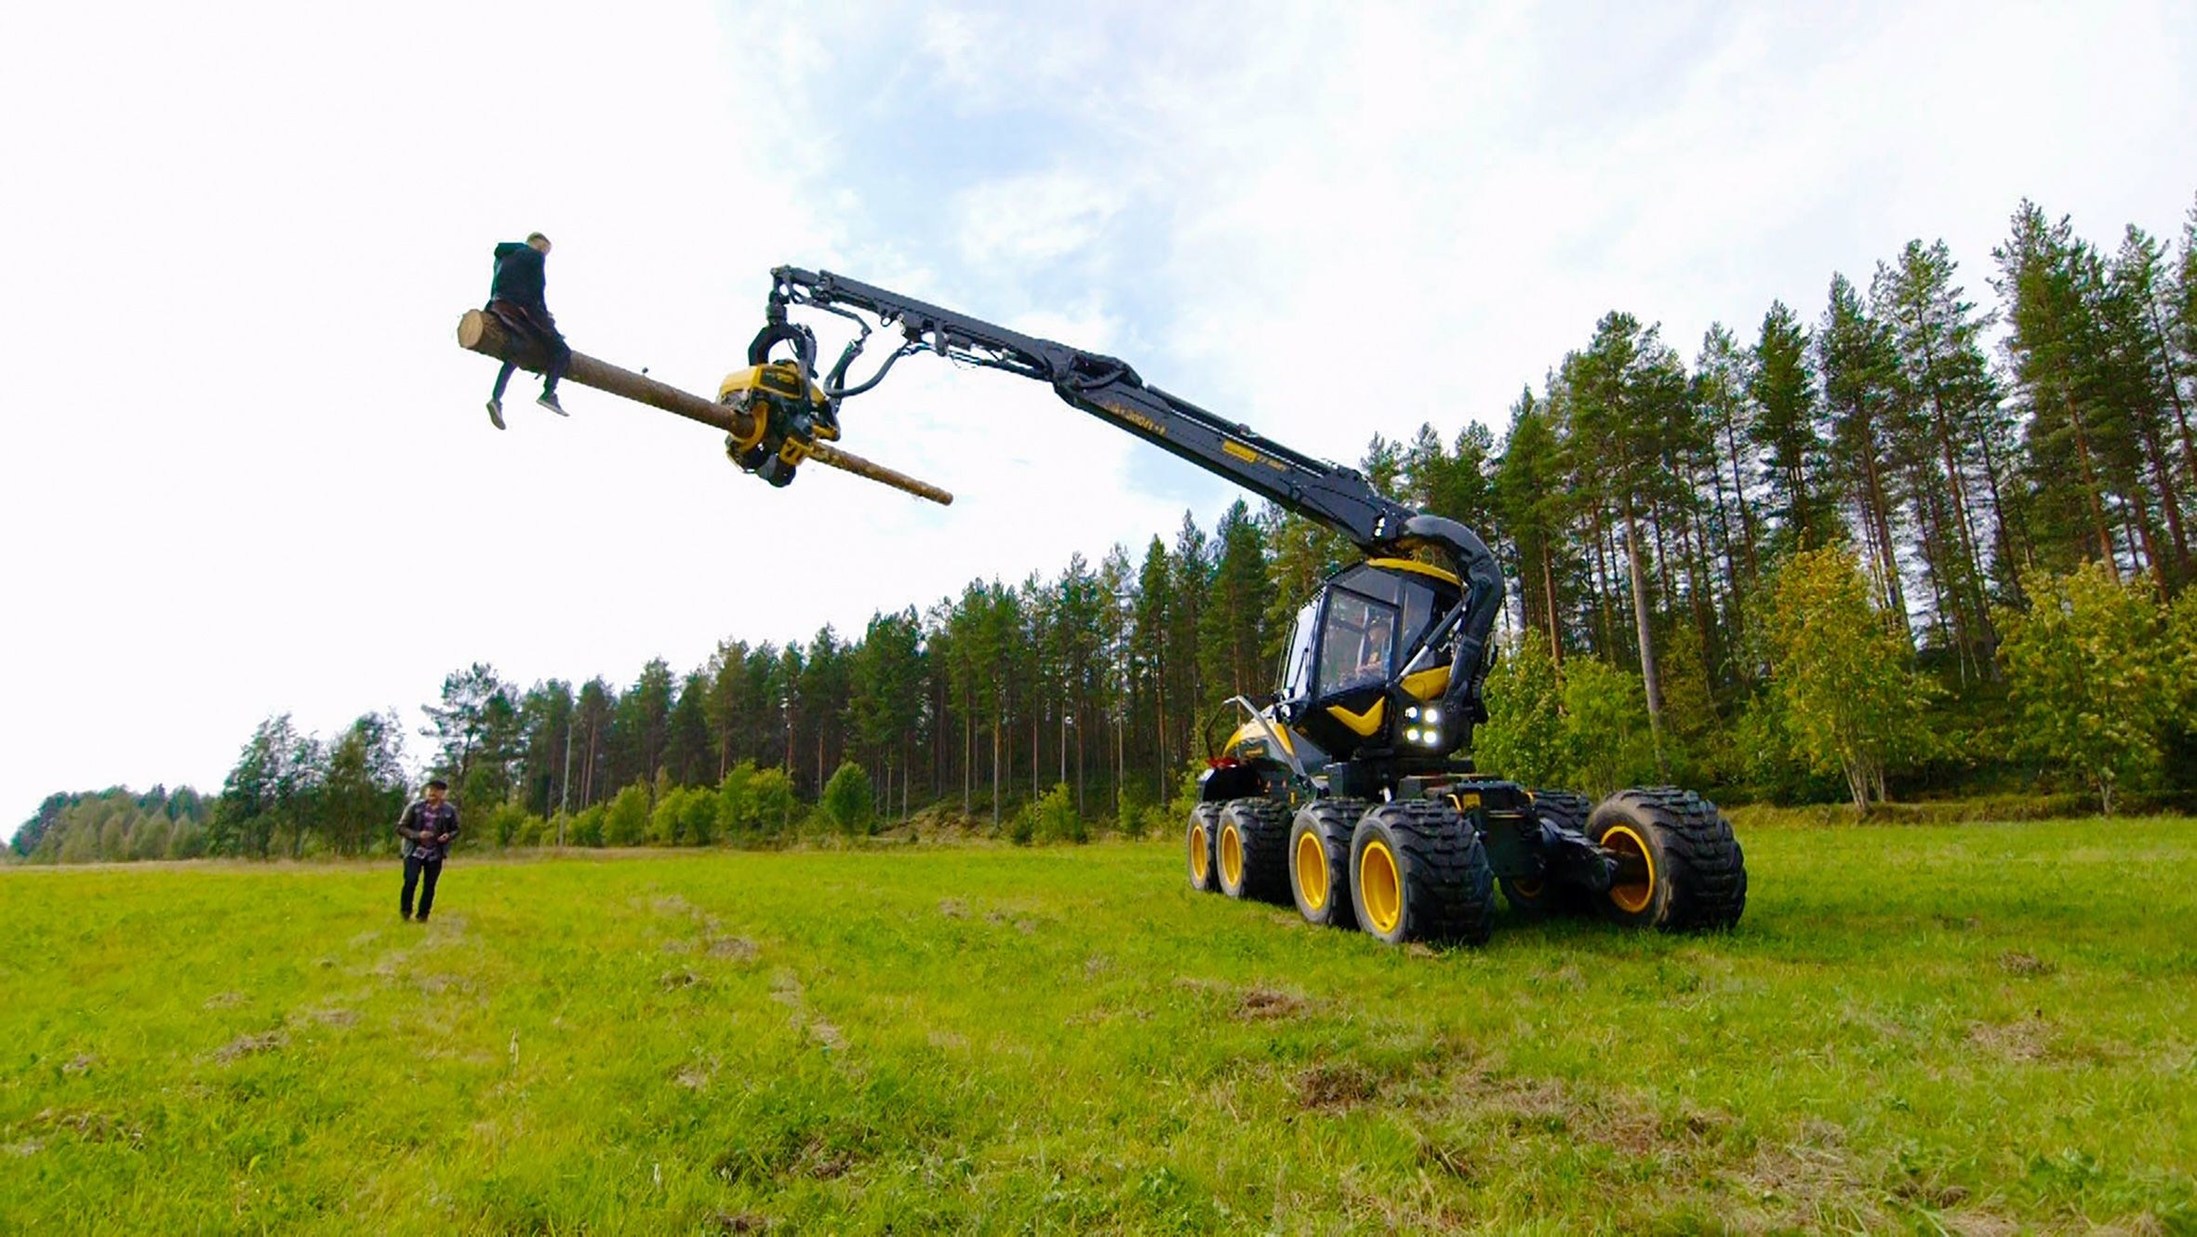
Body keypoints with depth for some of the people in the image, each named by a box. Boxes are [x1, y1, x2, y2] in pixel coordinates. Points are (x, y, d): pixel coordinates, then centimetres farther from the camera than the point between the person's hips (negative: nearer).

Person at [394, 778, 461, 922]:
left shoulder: (449, 810, -2)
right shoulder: (415, 806, -5)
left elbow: (455, 830, 11)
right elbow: (401, 827, -1)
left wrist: (448, 836, -12)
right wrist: (417, 835, -18)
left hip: (435, 854, 1)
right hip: (415, 851, -1)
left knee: (429, 885, 3)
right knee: (411, 880, -14)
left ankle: (423, 915, 18)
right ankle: (405, 911, 10)